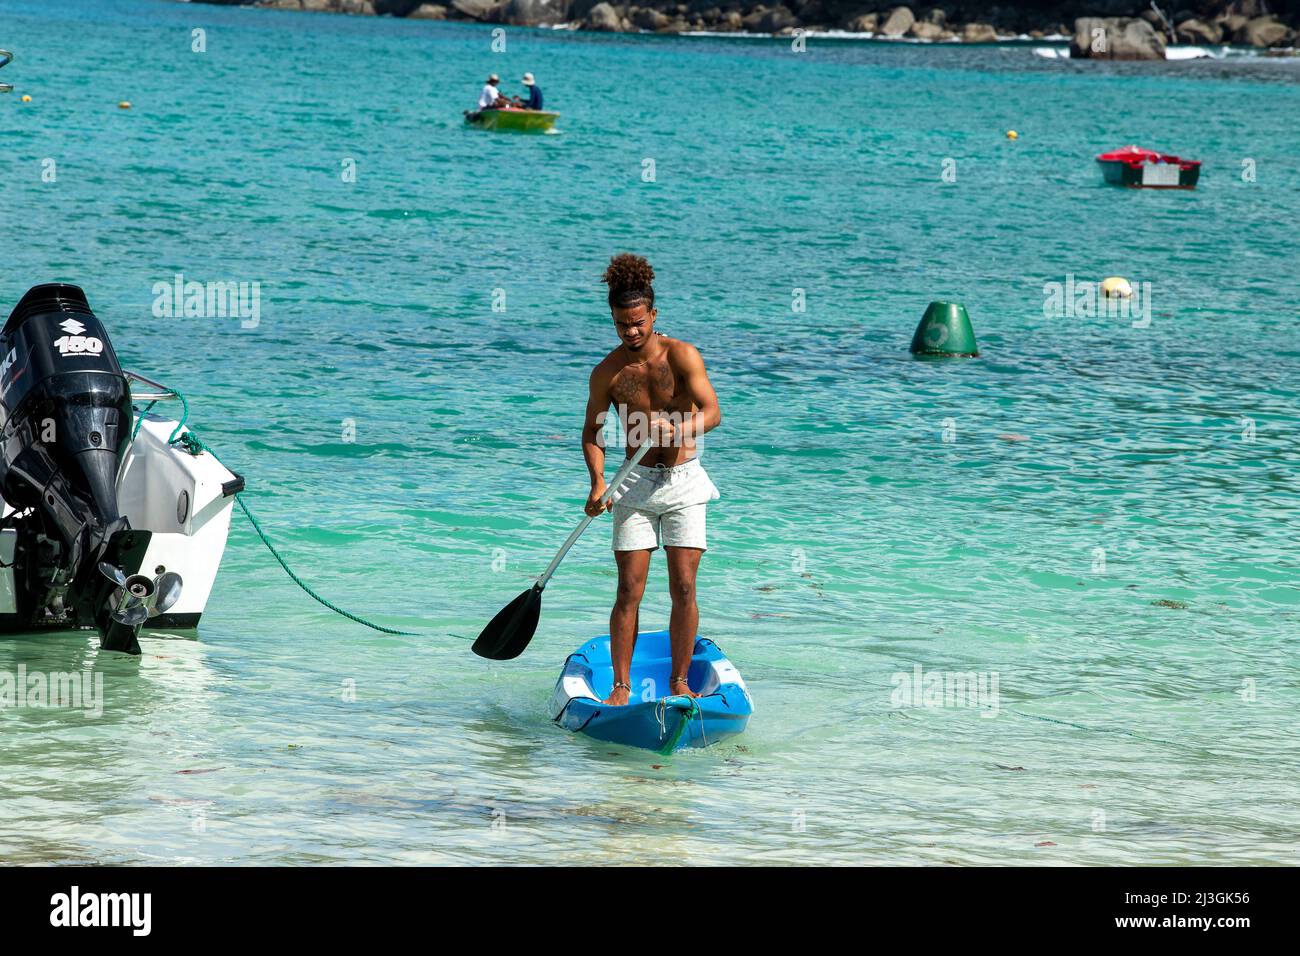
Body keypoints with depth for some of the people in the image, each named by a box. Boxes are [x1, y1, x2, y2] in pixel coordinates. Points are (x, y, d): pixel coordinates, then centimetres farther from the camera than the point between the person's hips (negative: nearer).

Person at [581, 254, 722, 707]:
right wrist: (597, 483, -7)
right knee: (629, 591, -4)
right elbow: (592, 431, 8)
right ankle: (621, 686, 0)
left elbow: (712, 412, -16)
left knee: (684, 589, -3)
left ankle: (679, 683, 6)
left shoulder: (682, 356, -9)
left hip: (684, 483, -1)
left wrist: (676, 429, -36)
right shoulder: (607, 372, -2)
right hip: (636, 483, 1)